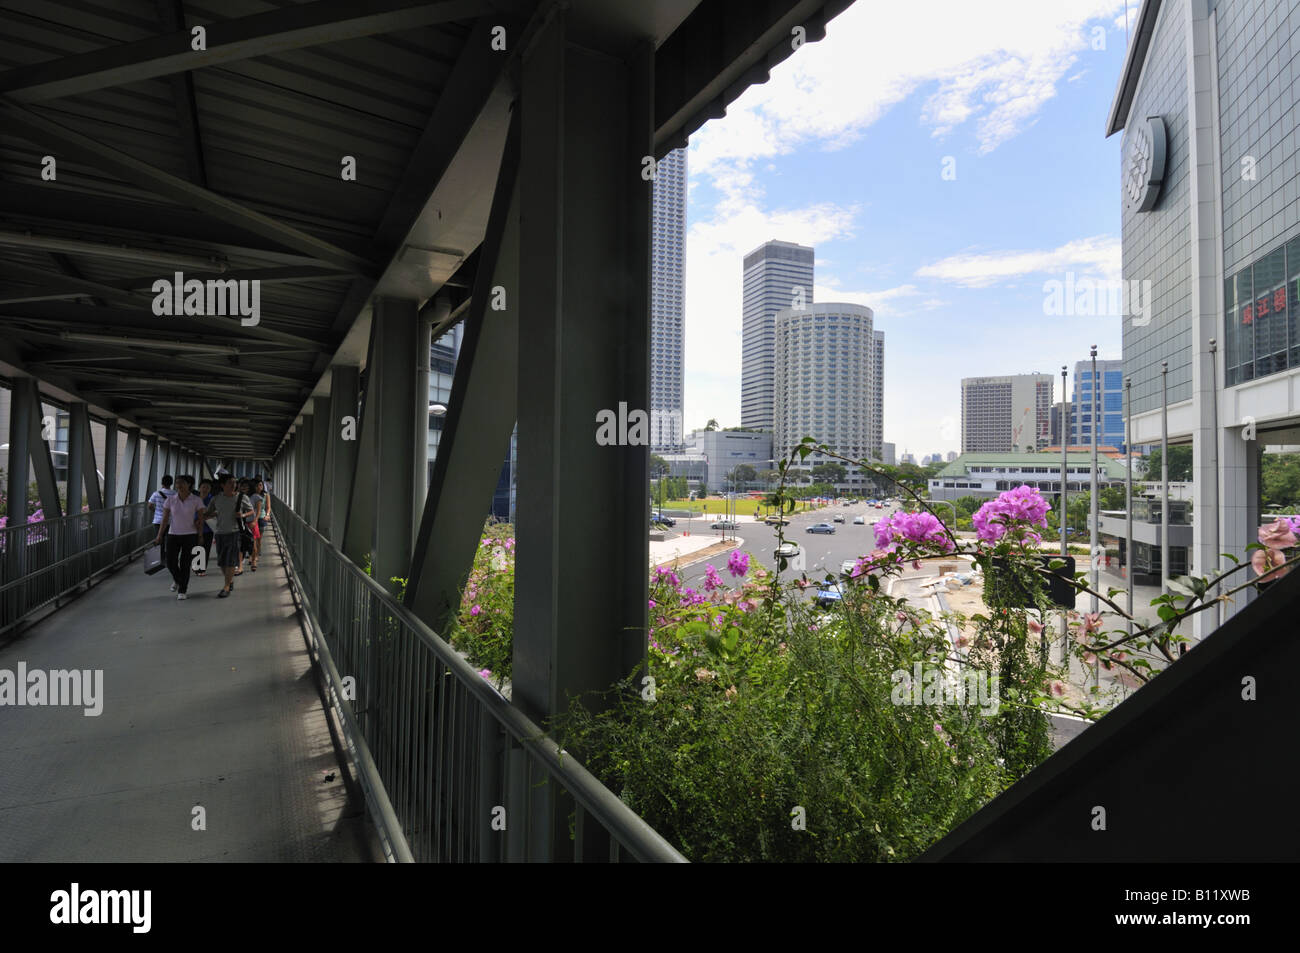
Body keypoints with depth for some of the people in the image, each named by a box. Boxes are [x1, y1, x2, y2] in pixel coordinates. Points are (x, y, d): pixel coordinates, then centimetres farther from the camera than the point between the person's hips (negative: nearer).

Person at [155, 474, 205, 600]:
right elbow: (164, 519, 2)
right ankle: (177, 580, 34)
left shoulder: (196, 500, -5)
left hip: (189, 535, -2)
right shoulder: (170, 499, -1)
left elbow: (201, 520, 0)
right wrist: (159, 536, -3)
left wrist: (199, 536, -6)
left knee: (184, 563, -2)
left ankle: (182, 591, 11)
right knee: (171, 563, 0)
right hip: (173, 535, 2)